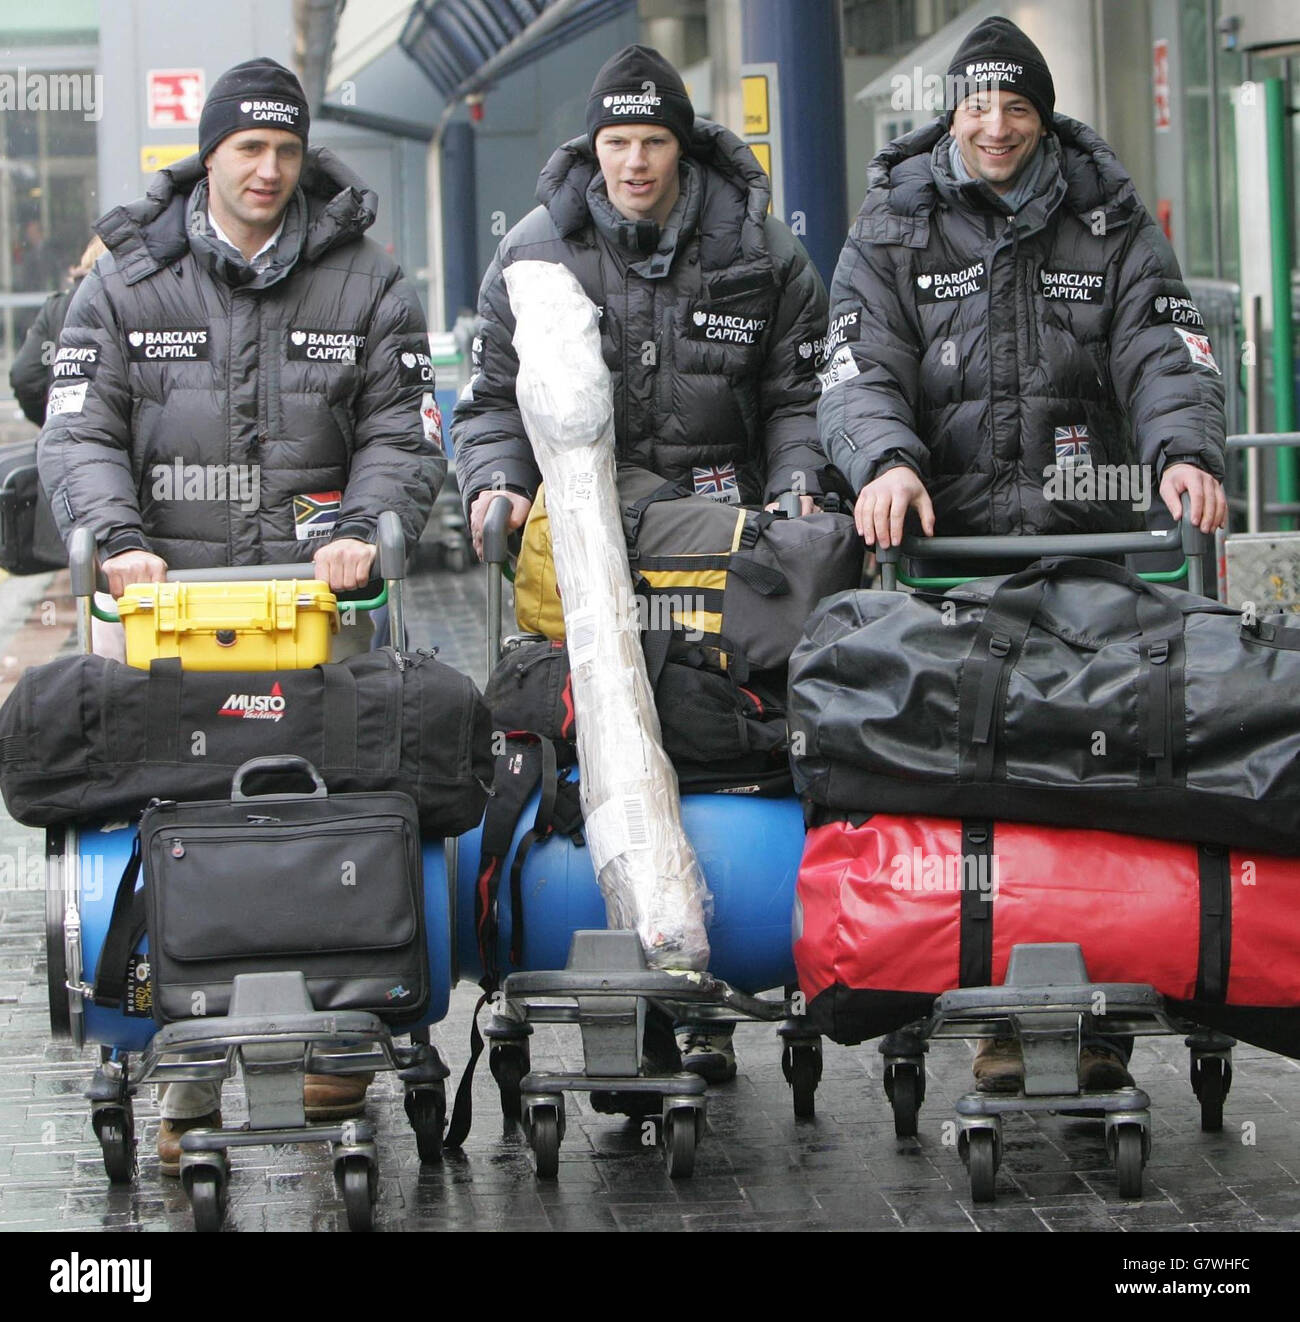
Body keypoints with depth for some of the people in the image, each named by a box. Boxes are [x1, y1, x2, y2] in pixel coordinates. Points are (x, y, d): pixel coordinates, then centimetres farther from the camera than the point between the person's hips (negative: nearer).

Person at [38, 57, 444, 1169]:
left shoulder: (366, 284, 12)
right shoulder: (129, 284, 12)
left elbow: (404, 437, 10)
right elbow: (80, 433, 7)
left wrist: (363, 531, -9)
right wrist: (119, 537, -11)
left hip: (320, 598, 0)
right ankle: (196, 1074, -3)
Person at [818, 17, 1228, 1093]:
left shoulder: (1109, 224, 11)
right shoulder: (894, 231, 8)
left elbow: (1165, 352, -1)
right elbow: (860, 371, -3)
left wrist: (1185, 447, -22)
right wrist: (886, 458, -24)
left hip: (1088, 537, 1)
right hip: (947, 540, -1)